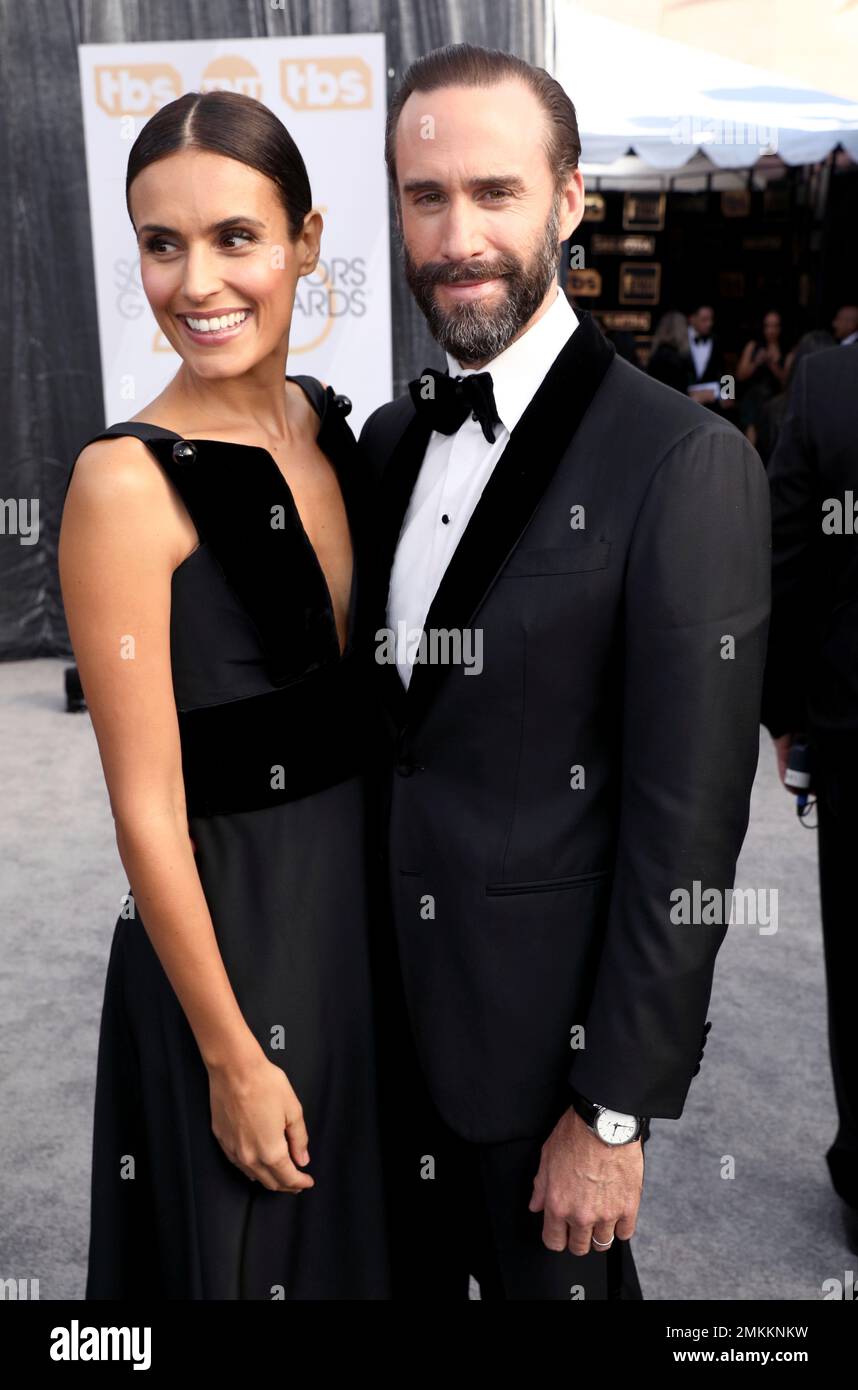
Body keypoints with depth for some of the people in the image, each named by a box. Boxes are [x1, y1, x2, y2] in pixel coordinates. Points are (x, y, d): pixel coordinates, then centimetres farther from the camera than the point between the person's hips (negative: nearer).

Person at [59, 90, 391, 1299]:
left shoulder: (333, 427, 1)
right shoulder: (129, 483, -19)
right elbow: (148, 811, -17)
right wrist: (232, 1057, -13)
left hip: (369, 901, 6)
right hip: (227, 929, -6)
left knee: (366, 1222, 26)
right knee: (256, 1247, 17)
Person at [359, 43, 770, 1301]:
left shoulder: (685, 462, -18)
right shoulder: (390, 439, 4)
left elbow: (688, 821, -18)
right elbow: (382, 722, 8)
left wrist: (616, 1109, -14)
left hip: (542, 1030, -6)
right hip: (382, 1012, 6)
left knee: (549, 1272, 18)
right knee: (407, 1273, 24)